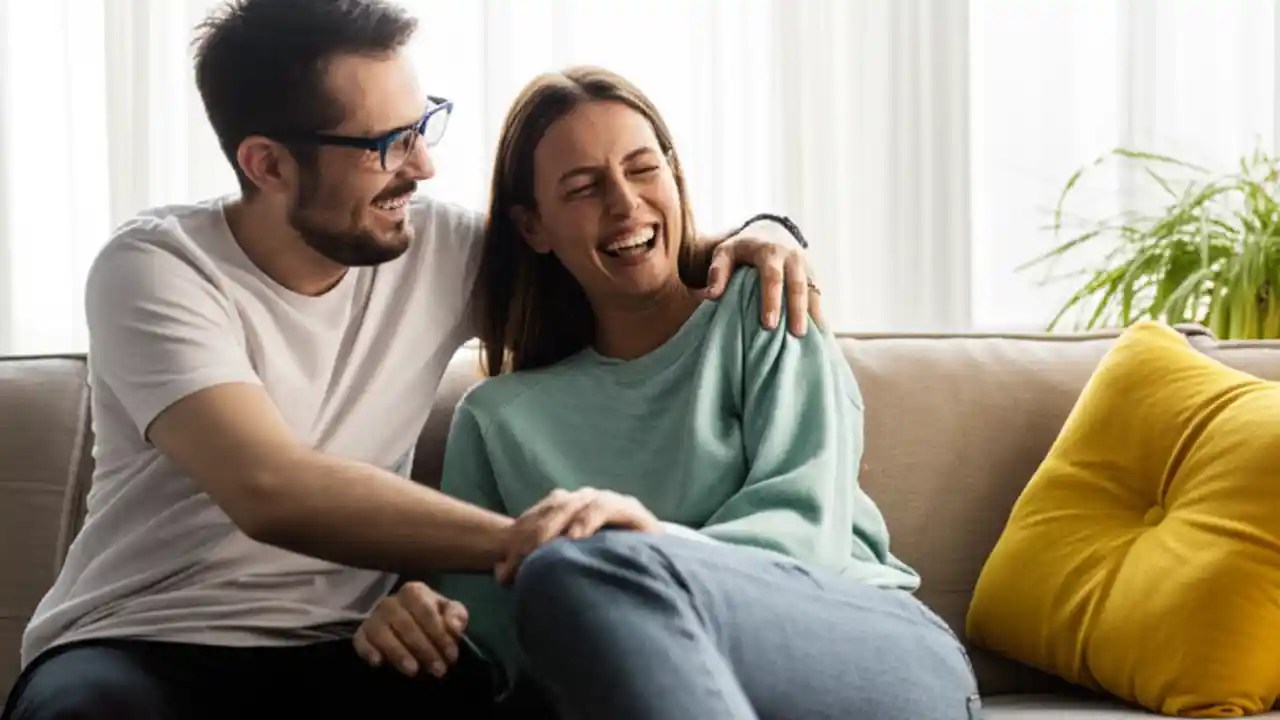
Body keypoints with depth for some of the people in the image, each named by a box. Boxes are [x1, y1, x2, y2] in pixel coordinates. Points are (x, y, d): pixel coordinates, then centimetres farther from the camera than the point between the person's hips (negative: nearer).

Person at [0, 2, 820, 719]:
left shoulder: (436, 244, -1)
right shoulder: (156, 269, -15)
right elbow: (270, 489, -31)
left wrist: (750, 238, -7)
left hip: (338, 646, 3)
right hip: (141, 648, -3)